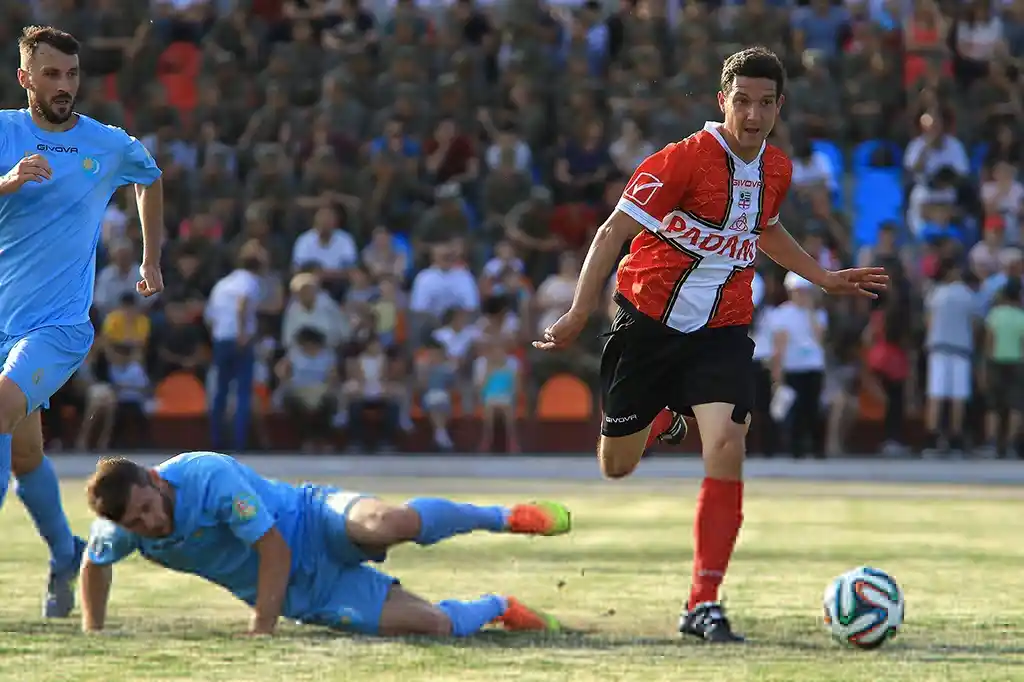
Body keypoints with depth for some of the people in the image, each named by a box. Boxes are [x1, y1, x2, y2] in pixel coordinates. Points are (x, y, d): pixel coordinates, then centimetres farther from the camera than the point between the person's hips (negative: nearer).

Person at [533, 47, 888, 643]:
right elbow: (615, 231, -15)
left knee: (727, 449, -20)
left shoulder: (777, 169, 4)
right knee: (617, 467, 9)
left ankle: (704, 605, -15)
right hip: (650, 320, -3)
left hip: (723, 330, 3)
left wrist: (825, 278, 25)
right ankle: (663, 424, 48)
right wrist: (580, 314, -21)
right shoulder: (684, 159, -16)